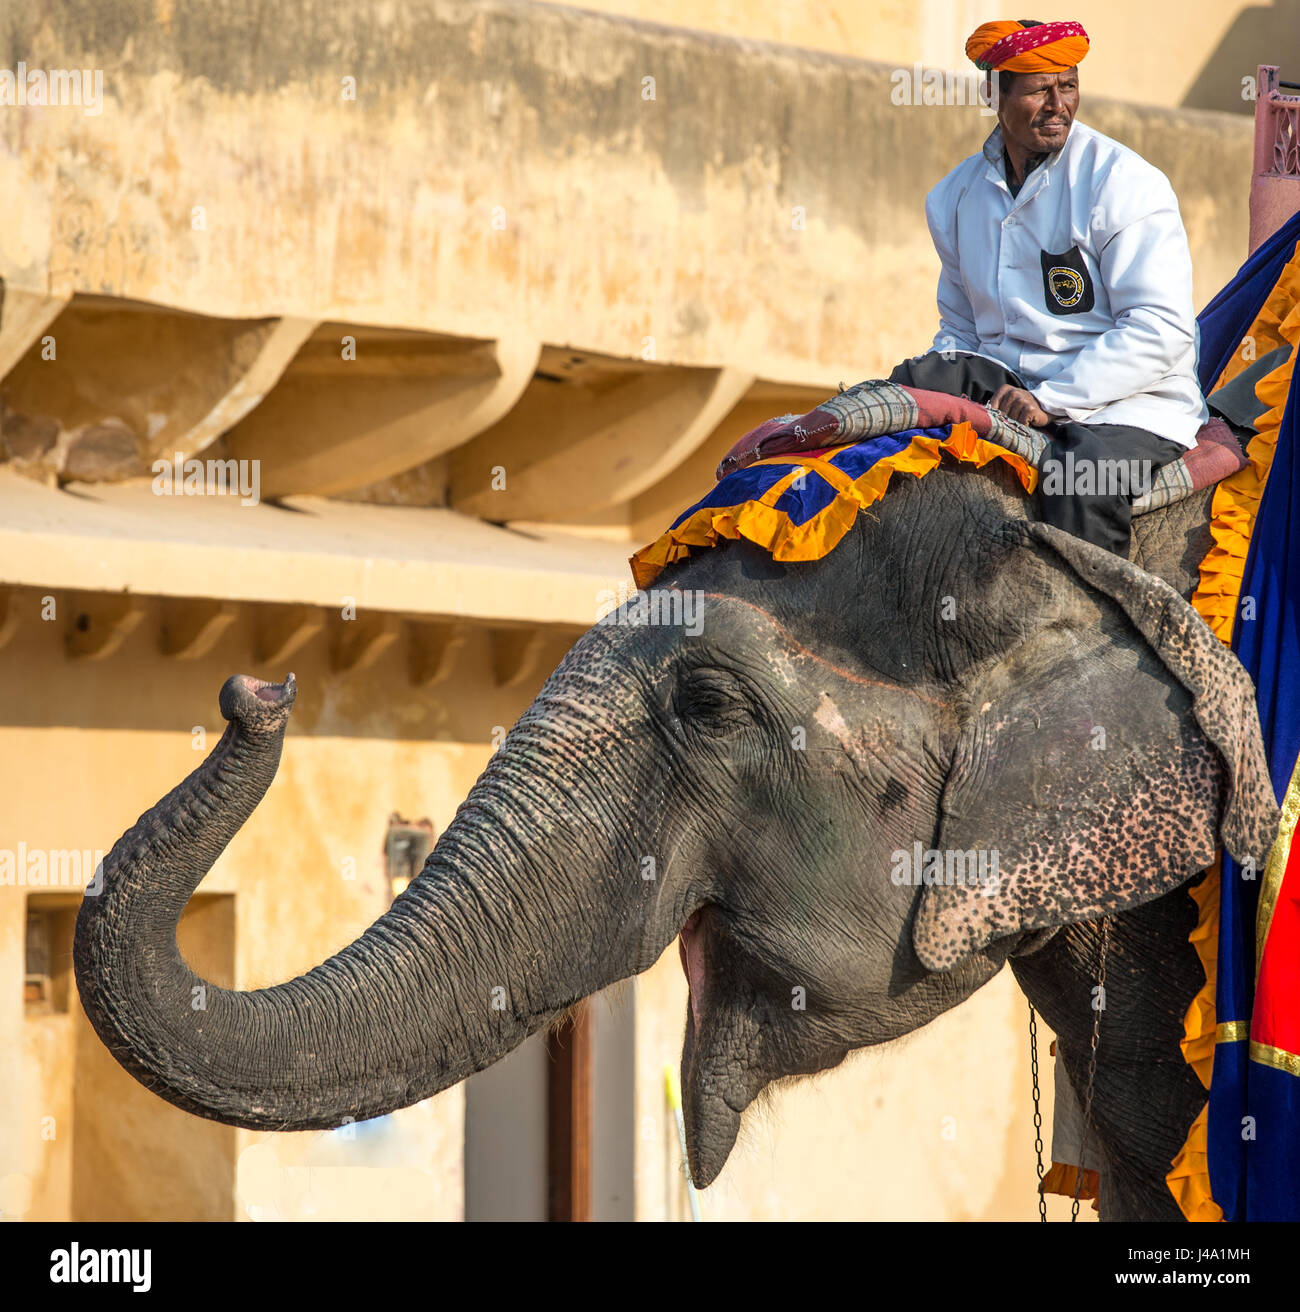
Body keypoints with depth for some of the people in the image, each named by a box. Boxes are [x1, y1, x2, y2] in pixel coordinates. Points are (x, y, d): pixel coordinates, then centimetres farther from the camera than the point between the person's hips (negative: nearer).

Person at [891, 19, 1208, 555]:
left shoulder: (1124, 182, -7)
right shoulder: (957, 195, 13)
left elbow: (1161, 328, -14)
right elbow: (960, 325, 25)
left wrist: (1050, 399, -20)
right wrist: (949, 374, -1)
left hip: (1129, 400, -5)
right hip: (1006, 382, 5)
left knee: (1079, 483, -37)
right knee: (912, 382, -22)